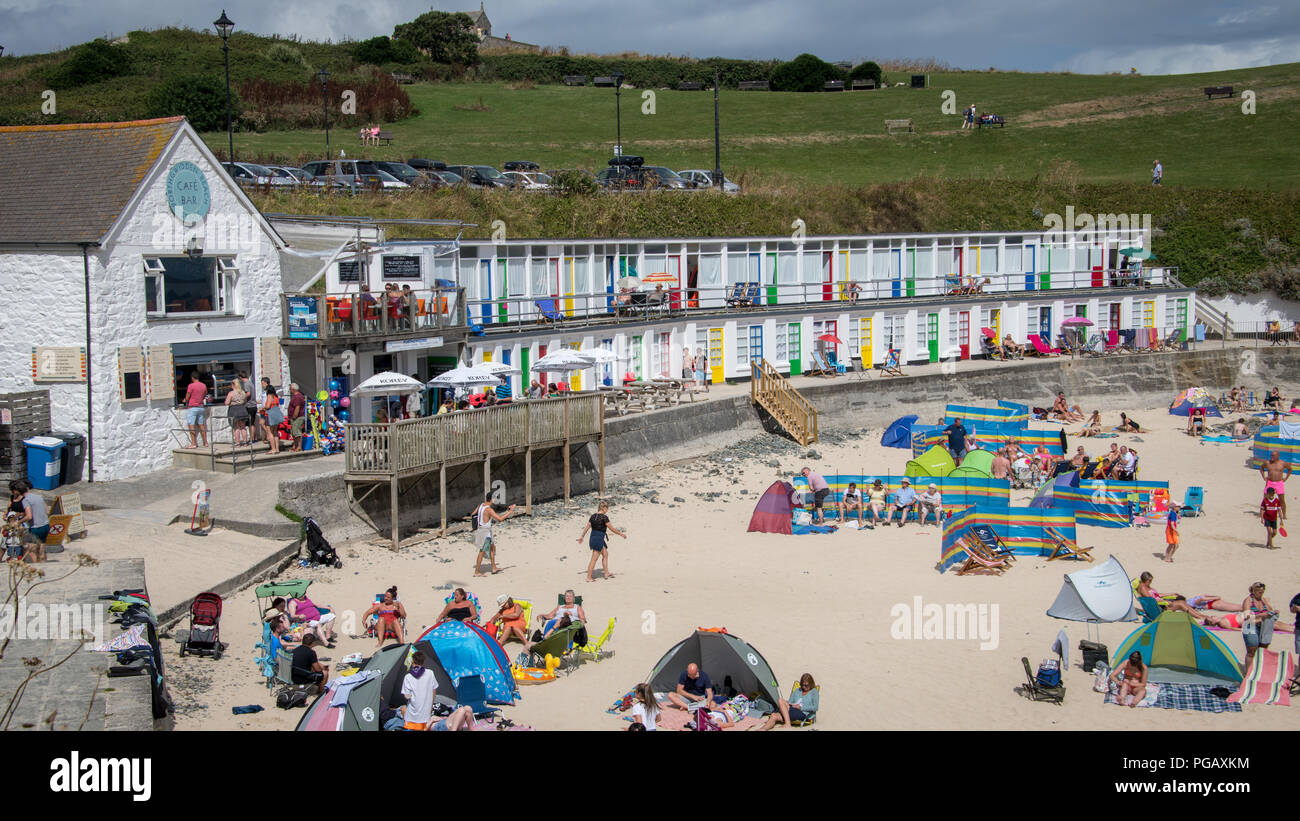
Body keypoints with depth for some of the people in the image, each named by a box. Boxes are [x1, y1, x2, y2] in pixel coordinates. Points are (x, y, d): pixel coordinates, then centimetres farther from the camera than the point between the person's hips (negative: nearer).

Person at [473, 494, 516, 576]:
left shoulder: (481, 505, 4)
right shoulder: (489, 509, -23)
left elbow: (473, 514, 17)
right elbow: (500, 519, -28)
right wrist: (510, 511, -21)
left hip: (480, 529, 9)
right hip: (486, 532, -9)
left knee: (492, 547, 19)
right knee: (482, 552, 0)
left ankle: (494, 568, 24)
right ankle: (476, 572, 7)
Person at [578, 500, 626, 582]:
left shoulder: (593, 516, 5)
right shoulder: (604, 517, -17)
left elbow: (587, 527, 11)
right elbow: (611, 529, -12)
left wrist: (582, 536, 20)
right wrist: (621, 534, -1)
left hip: (593, 537, 9)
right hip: (599, 539, -9)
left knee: (605, 554, 20)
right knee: (594, 559, -3)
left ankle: (606, 573, 26)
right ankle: (588, 577, 1)